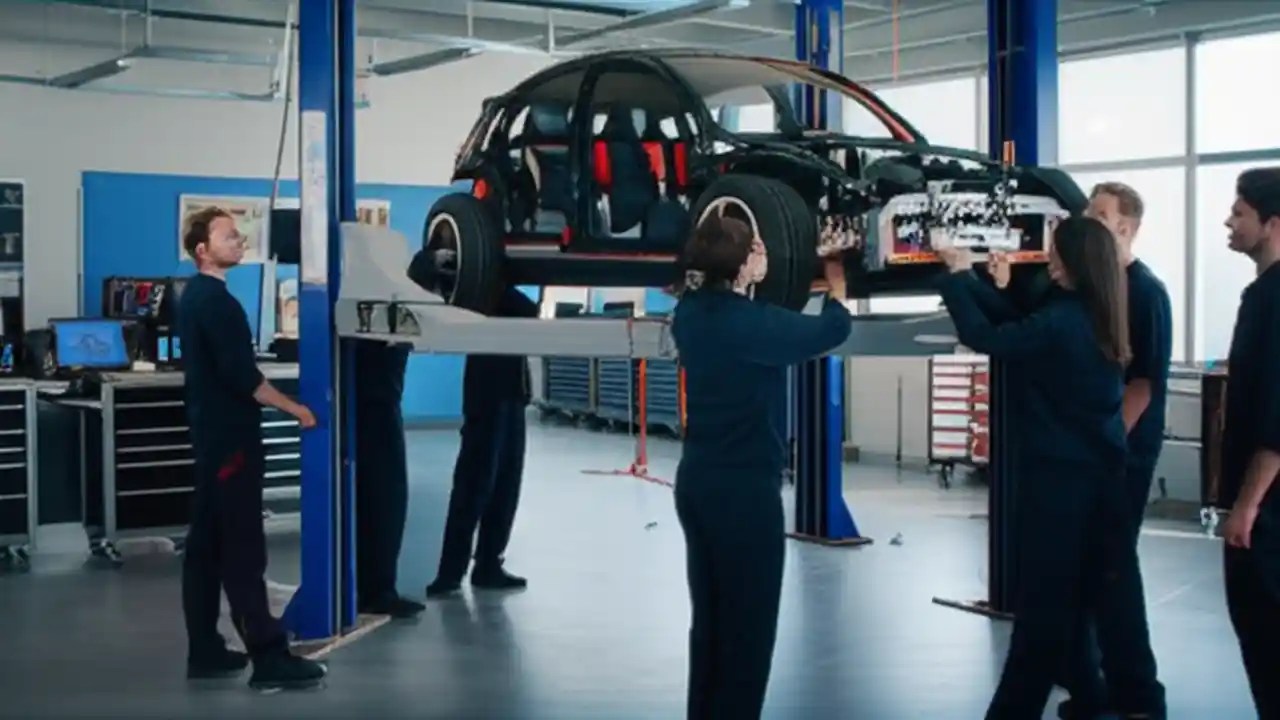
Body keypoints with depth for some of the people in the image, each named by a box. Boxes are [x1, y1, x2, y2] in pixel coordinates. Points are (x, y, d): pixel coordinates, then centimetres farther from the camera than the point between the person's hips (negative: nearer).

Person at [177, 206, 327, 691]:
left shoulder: (194, 295, 15)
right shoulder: (215, 301, -16)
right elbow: (242, 376, -22)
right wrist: (296, 410, -14)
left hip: (211, 432, 10)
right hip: (231, 436, -10)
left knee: (207, 543, 11)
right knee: (243, 549, -10)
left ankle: (205, 652, 16)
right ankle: (269, 660, -8)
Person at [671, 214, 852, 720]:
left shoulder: (691, 312, 1)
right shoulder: (752, 324, -20)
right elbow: (831, 330, -9)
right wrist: (837, 280, 9)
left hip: (696, 480, 8)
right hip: (745, 489, -8)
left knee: (709, 617, 17)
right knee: (748, 623, 4)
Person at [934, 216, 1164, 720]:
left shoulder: (1058, 324, -19)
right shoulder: (1099, 320, 5)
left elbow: (982, 336, -13)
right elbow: (1016, 324, 12)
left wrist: (956, 277, -1)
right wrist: (969, 277, 13)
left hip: (1058, 475, -7)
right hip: (1105, 471, 7)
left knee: (1047, 598, 1)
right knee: (1112, 589, 14)